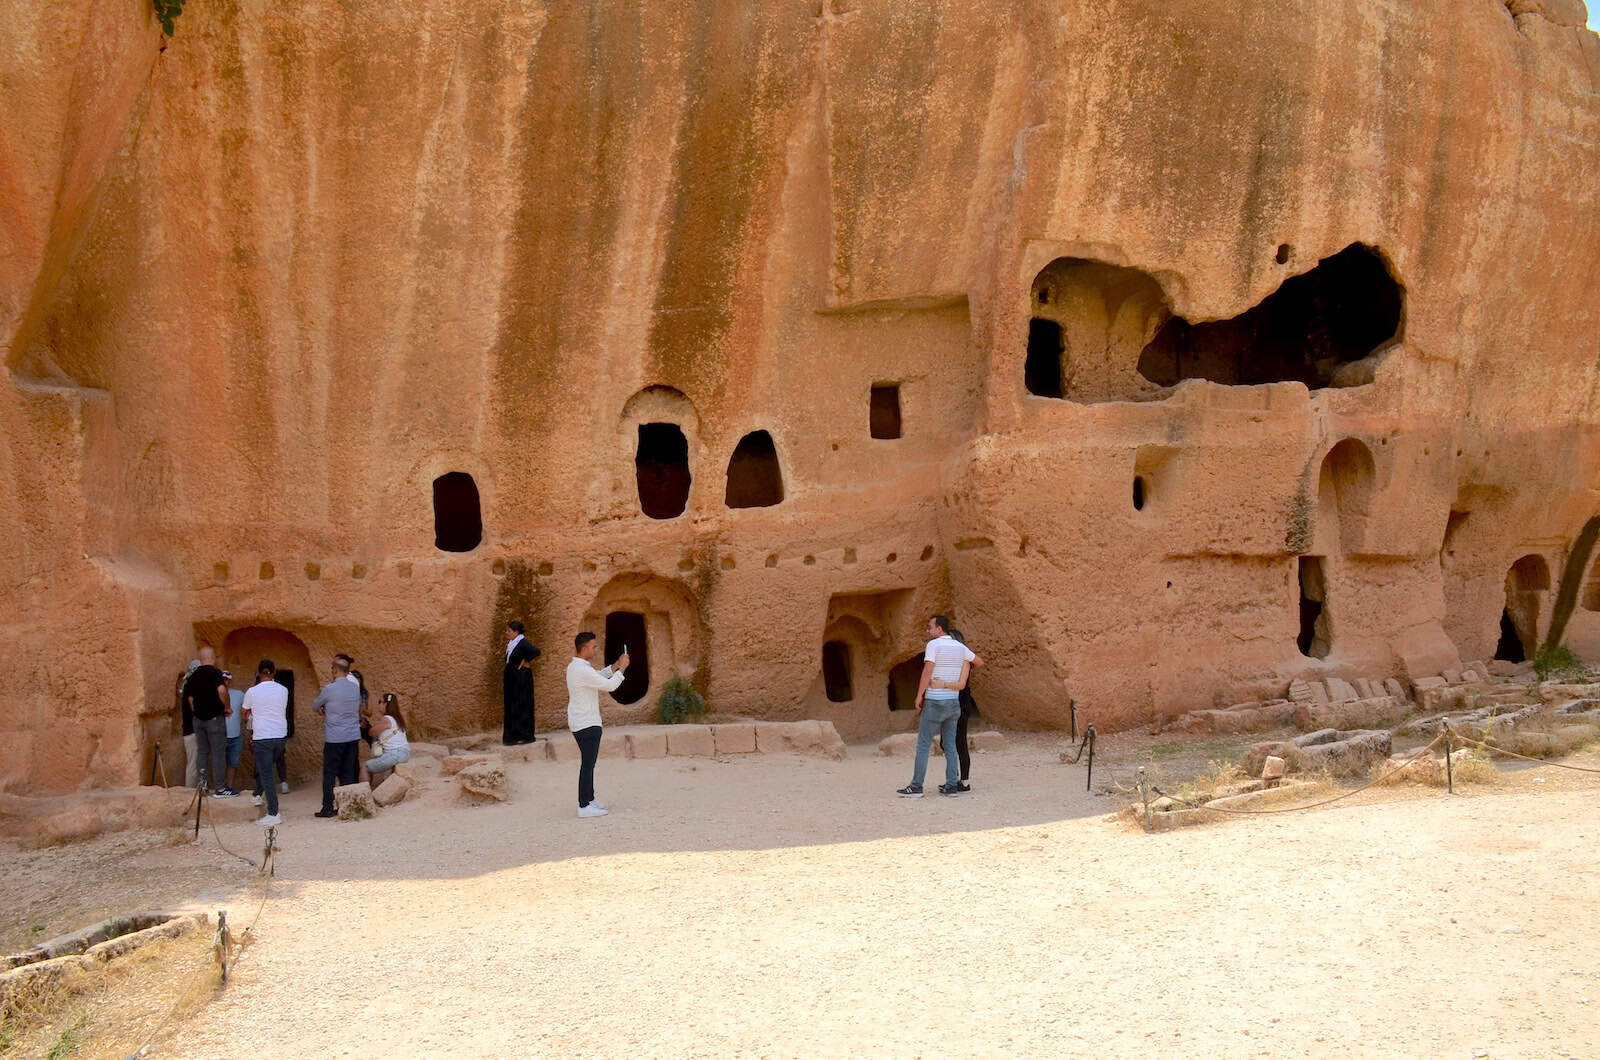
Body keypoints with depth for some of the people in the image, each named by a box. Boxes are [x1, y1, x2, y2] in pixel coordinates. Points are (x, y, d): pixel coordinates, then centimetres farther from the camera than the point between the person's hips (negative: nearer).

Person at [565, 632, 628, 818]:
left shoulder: (575, 666, 11)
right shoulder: (583, 670, -21)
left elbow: (599, 676, 22)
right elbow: (609, 686, -21)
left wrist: (616, 665, 9)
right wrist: (622, 668, -8)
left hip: (580, 723, 10)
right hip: (587, 724, -10)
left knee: (589, 762, 19)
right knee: (588, 764, -7)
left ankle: (589, 799, 27)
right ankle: (584, 806, -5)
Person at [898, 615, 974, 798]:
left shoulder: (934, 645, -12)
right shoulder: (960, 647, 8)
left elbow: (927, 671, -20)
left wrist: (919, 696, -11)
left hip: (934, 703, -6)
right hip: (953, 702, 6)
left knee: (923, 745, -2)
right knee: (949, 746, 10)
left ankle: (916, 787, -4)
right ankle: (952, 785, 6)